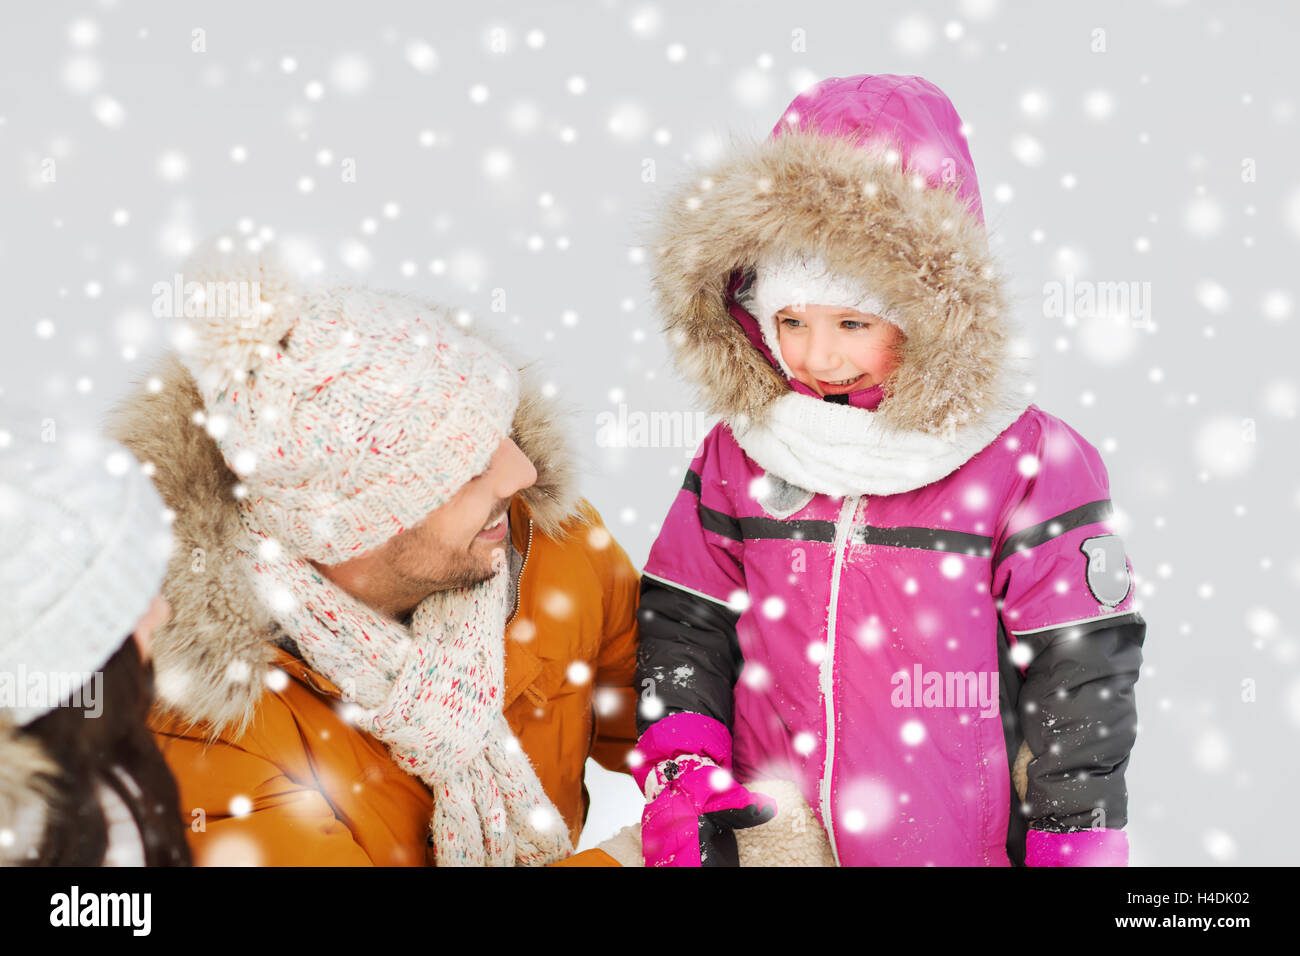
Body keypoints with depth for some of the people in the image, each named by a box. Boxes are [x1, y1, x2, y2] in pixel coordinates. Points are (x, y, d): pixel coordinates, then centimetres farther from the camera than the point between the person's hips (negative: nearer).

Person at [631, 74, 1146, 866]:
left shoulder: (1028, 465, -12)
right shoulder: (738, 454, -2)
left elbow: (1081, 682, -8)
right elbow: (682, 628, 3)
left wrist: (1075, 846, -7)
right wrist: (681, 780, -9)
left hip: (967, 844, -2)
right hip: (771, 838, 3)